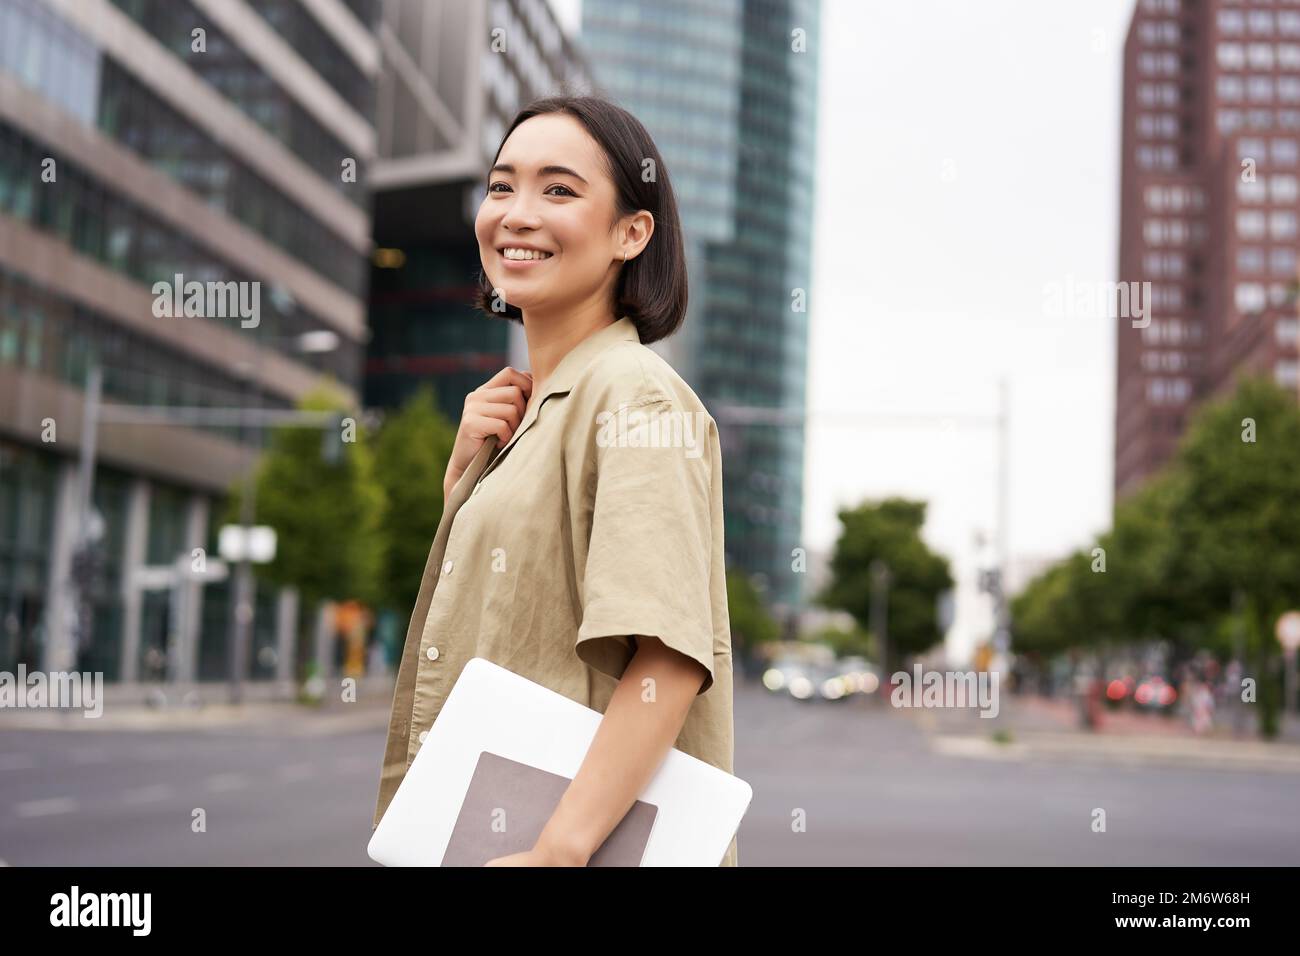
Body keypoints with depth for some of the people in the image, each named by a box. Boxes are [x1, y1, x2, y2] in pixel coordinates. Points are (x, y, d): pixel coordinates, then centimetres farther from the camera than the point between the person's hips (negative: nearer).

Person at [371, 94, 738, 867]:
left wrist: (558, 850, -31)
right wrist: (463, 470, 2)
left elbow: (672, 656, -25)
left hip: (595, 832, -8)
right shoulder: (519, 409, 10)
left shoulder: (637, 396, -15)